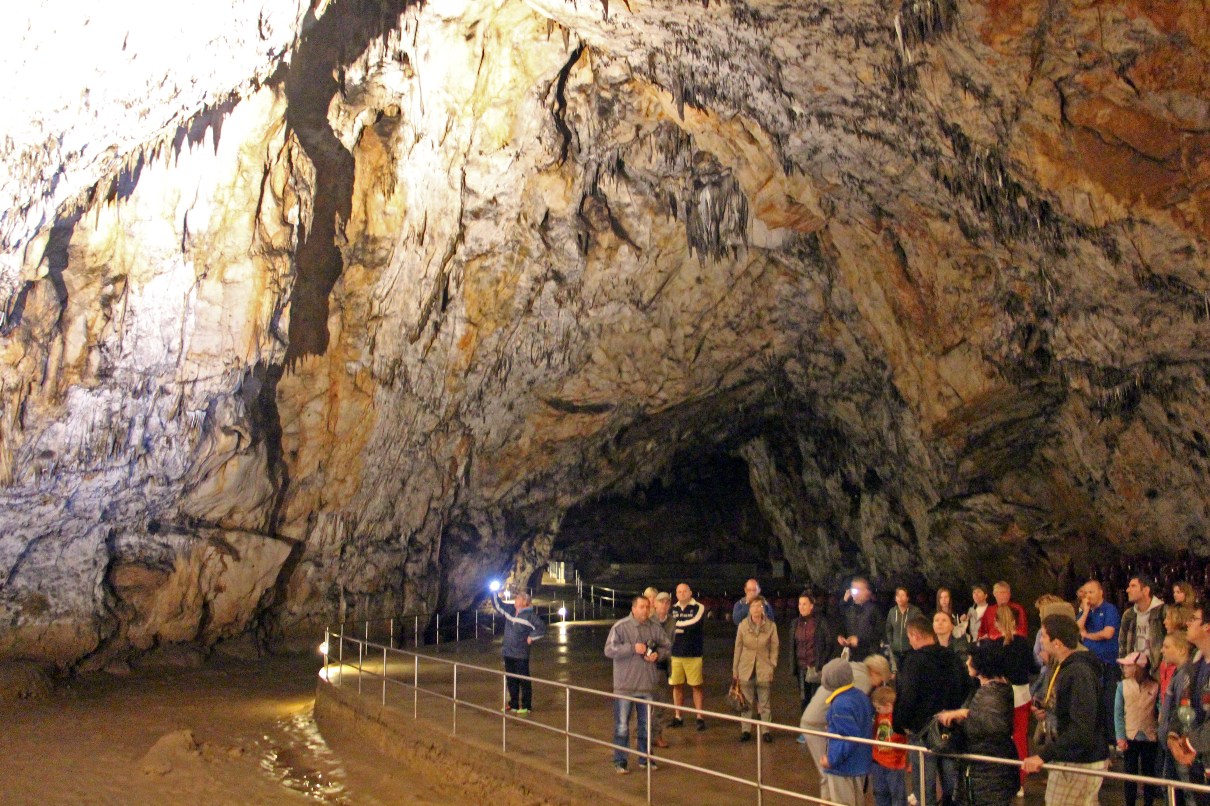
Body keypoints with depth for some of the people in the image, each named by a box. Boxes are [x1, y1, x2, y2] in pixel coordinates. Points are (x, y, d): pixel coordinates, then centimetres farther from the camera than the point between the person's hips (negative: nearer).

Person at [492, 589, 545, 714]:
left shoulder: (530, 615, -10)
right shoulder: (509, 610, 7)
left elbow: (542, 628, -10)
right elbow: (497, 604, 17)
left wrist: (531, 637, -10)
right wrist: (494, 592, 8)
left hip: (521, 654, -6)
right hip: (508, 652, 6)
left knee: (524, 680, 2)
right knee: (511, 680, 14)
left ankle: (526, 706, 11)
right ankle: (513, 705, 25)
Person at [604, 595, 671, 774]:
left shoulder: (655, 628, 3)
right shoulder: (620, 627, -9)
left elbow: (667, 646, 13)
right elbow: (609, 650, -15)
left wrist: (657, 654, -9)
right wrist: (633, 648, -23)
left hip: (647, 685, 4)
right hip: (625, 685, -4)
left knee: (646, 724, 15)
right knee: (622, 724, 1)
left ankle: (645, 757, 28)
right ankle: (620, 761, 11)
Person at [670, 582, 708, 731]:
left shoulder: (698, 608, -2)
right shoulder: (673, 609, 11)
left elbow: (693, 623, -18)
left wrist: (675, 624, -9)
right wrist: (683, 627, -7)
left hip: (694, 654, -3)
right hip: (675, 653, 3)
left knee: (697, 686, 1)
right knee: (677, 686, 7)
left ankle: (700, 718, 9)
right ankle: (678, 717, 17)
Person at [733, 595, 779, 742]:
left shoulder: (770, 626, -2)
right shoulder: (743, 625, -1)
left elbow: (774, 648, 2)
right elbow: (738, 648, 3)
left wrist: (772, 668, -4)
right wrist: (735, 670, 3)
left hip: (763, 670, -1)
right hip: (746, 669, 1)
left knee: (764, 703, 5)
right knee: (746, 702, 7)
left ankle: (765, 731, 15)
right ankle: (746, 730, 16)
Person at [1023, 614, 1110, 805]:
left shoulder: (1079, 673, -23)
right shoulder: (1063, 668, 9)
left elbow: (1082, 730, -29)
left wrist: (1044, 755, -30)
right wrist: (1048, 710, 7)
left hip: (1081, 763, -10)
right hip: (1068, 758, 10)